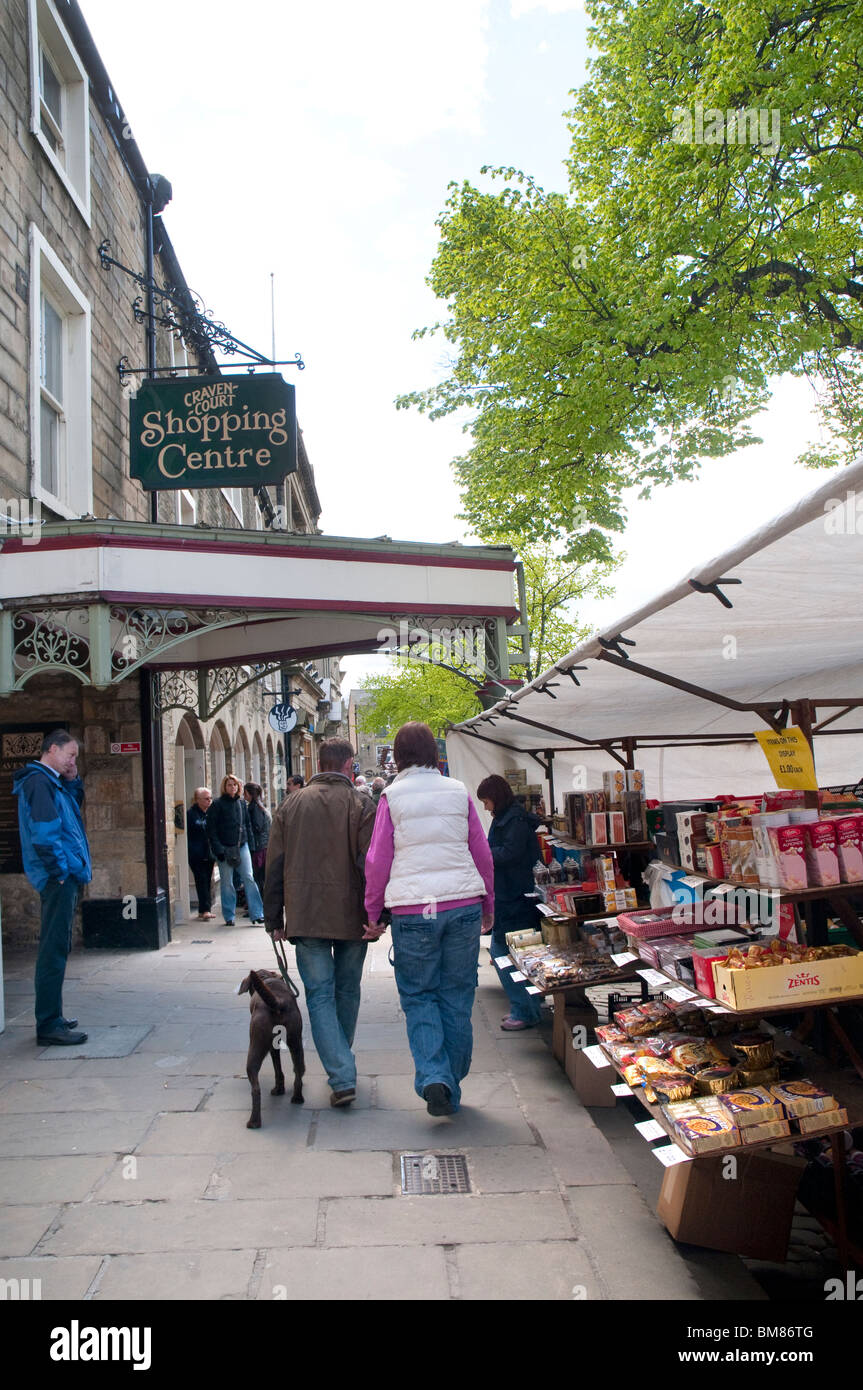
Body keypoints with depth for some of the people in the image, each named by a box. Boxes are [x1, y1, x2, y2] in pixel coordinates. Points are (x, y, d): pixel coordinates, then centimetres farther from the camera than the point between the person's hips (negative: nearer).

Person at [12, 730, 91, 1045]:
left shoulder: (51, 782, 18)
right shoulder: (38, 781, -12)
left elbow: (73, 809, 28)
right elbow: (43, 832, -20)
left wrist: (73, 782, 13)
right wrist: (60, 870, -17)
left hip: (63, 879, 11)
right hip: (59, 878, -11)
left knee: (57, 948, 15)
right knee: (54, 950, -8)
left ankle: (52, 1017, 24)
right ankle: (49, 1026, -4)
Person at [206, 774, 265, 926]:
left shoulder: (242, 802, 11)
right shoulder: (217, 804, -4)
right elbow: (211, 829, -6)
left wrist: (250, 844, 11)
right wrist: (218, 849, -12)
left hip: (242, 846, 3)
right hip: (225, 848, -3)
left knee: (249, 878, -3)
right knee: (226, 882, 3)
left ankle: (257, 914, 0)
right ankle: (229, 917, 13)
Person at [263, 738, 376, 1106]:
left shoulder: (291, 805, 5)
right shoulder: (360, 804, -4)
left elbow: (274, 866, 6)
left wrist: (274, 920, 12)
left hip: (305, 918, 1)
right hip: (352, 917, 0)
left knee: (319, 994, 3)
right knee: (347, 990, 17)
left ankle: (342, 1078, -6)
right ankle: (341, 1061, 32)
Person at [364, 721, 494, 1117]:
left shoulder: (392, 797, 0)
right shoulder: (458, 792, 6)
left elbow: (378, 860, -1)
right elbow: (482, 854, 9)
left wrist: (372, 913, 10)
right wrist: (487, 907, 20)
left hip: (413, 911, -2)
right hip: (463, 904, 2)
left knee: (419, 998, 9)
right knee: (457, 997, 12)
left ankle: (434, 1078, -7)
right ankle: (452, 1088, 20)